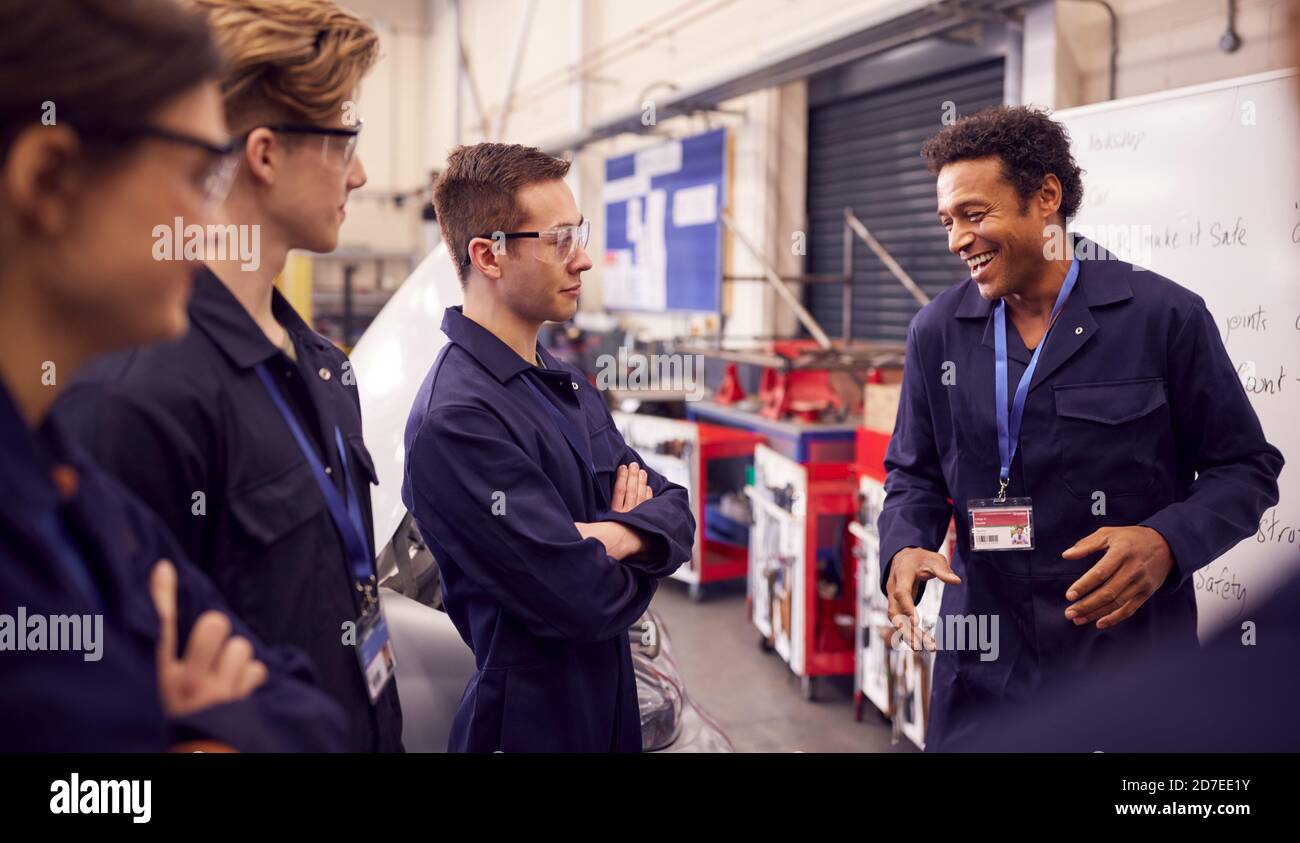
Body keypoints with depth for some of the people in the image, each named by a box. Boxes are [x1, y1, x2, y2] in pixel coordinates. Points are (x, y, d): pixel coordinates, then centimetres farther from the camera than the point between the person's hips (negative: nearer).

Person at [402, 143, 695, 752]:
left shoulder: (567, 386, 7)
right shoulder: (455, 420, -23)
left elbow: (676, 512, 3)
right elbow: (590, 600, -25)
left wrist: (615, 536, -19)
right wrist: (635, 530, -4)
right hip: (533, 721, -8)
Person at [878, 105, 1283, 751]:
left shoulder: (1166, 316, -7)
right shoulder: (937, 332, 3)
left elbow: (1245, 468, -2)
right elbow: (914, 473, 11)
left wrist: (1167, 543, -20)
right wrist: (904, 550, -9)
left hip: (1132, 666, -2)